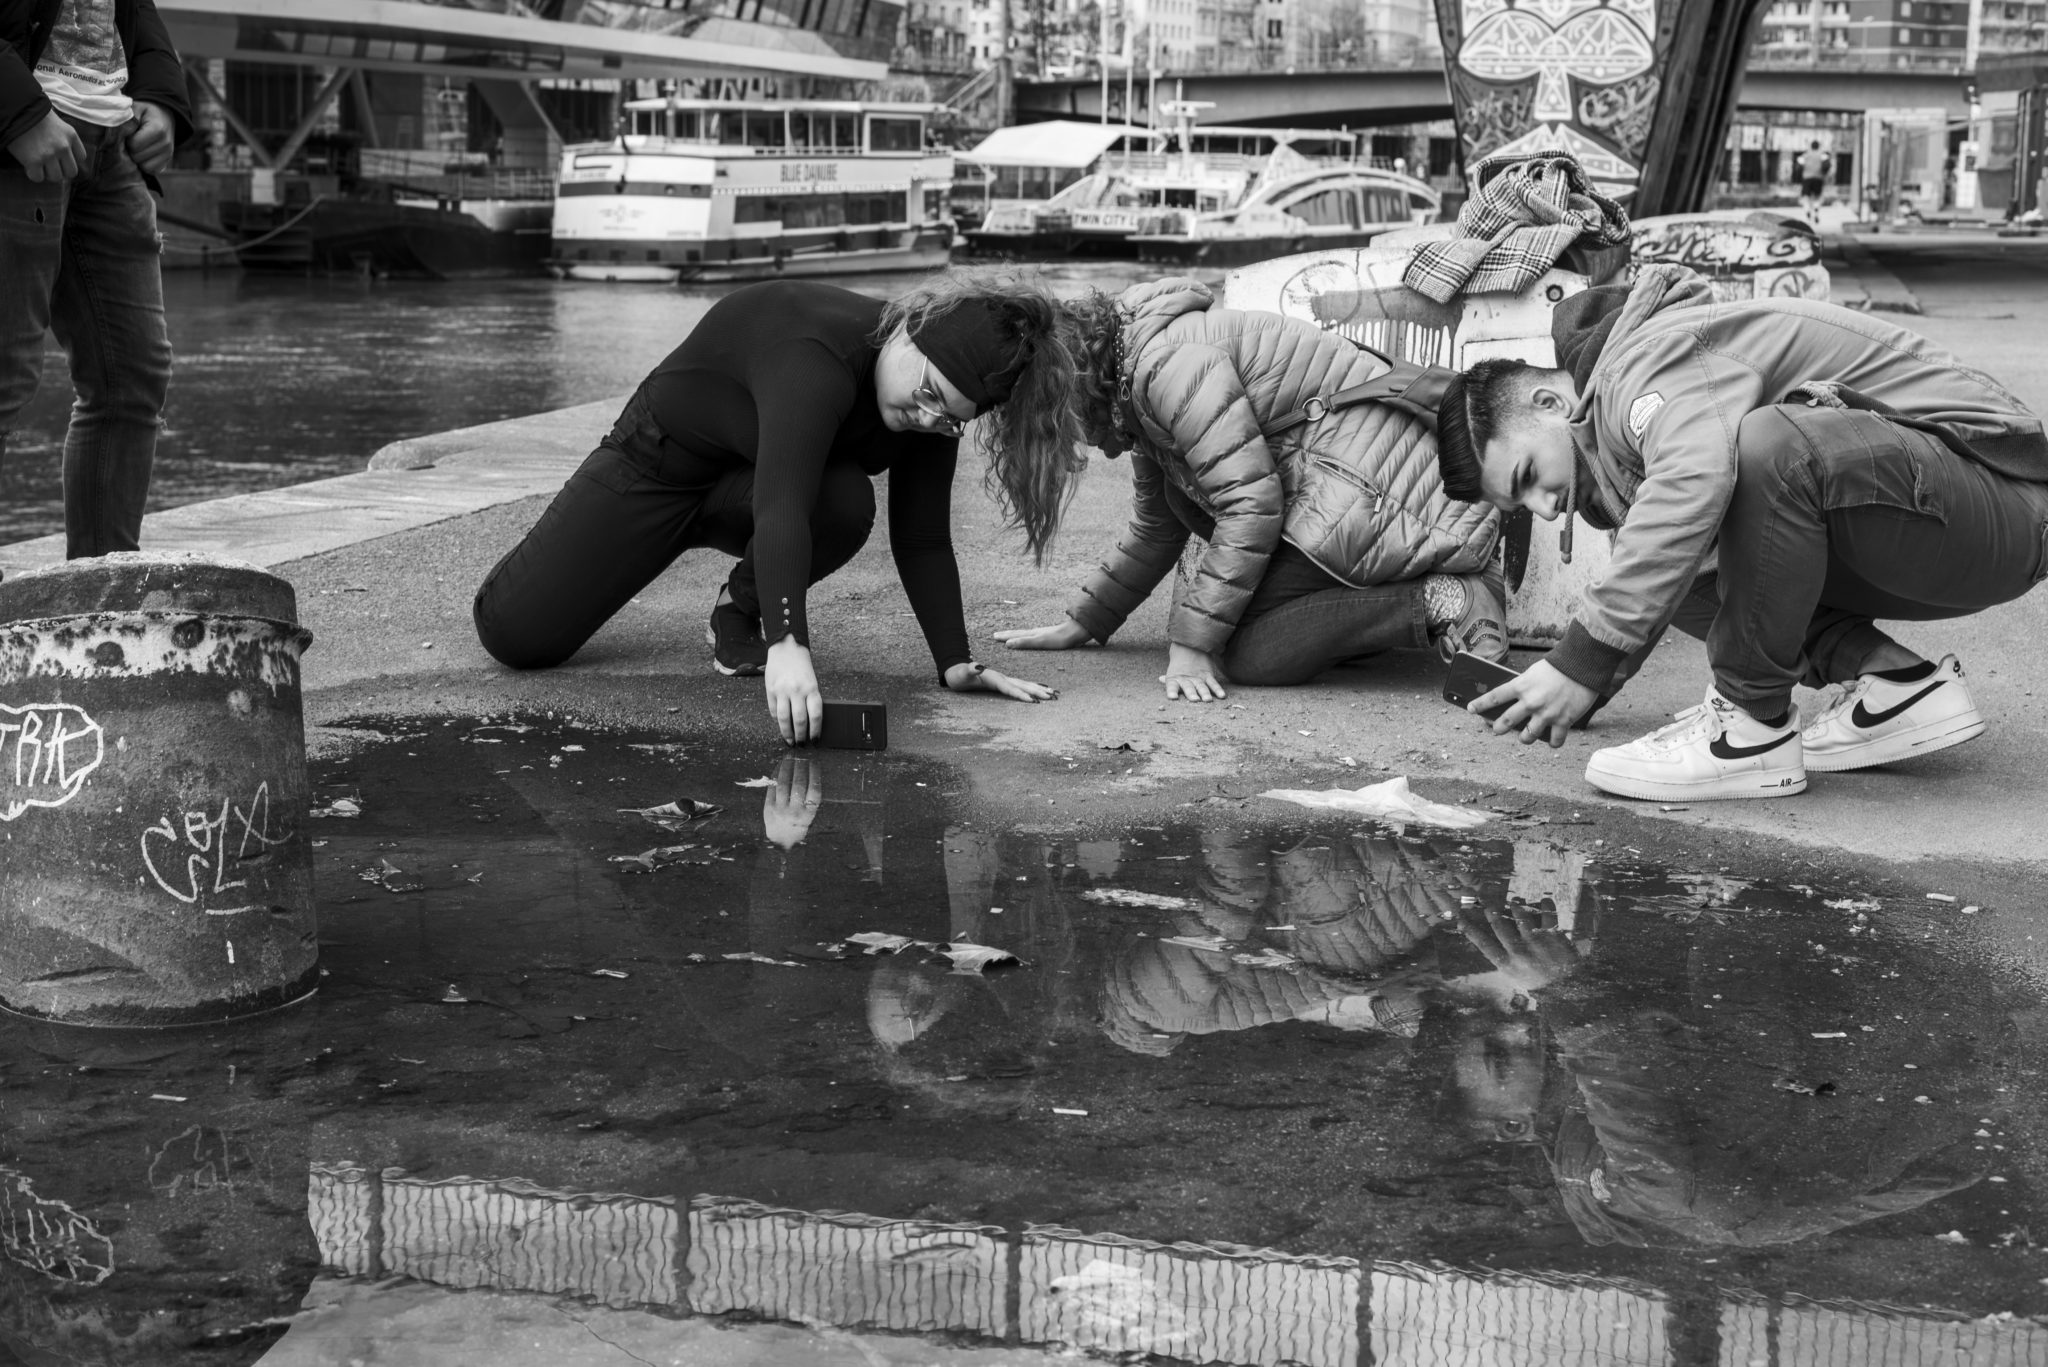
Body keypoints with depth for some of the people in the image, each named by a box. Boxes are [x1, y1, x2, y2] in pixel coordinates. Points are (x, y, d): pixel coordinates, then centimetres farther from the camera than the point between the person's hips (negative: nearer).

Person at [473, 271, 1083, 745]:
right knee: (515, 633, -7)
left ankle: (739, 615, -4)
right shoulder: (816, 355, -41)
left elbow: (923, 540, -13)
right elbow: (781, 507, -51)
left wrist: (956, 664, -23)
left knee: (845, 502, -31)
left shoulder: (931, 415, -19)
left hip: (743, 483, 5)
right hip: (663, 458, -5)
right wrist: (788, 647, -62)